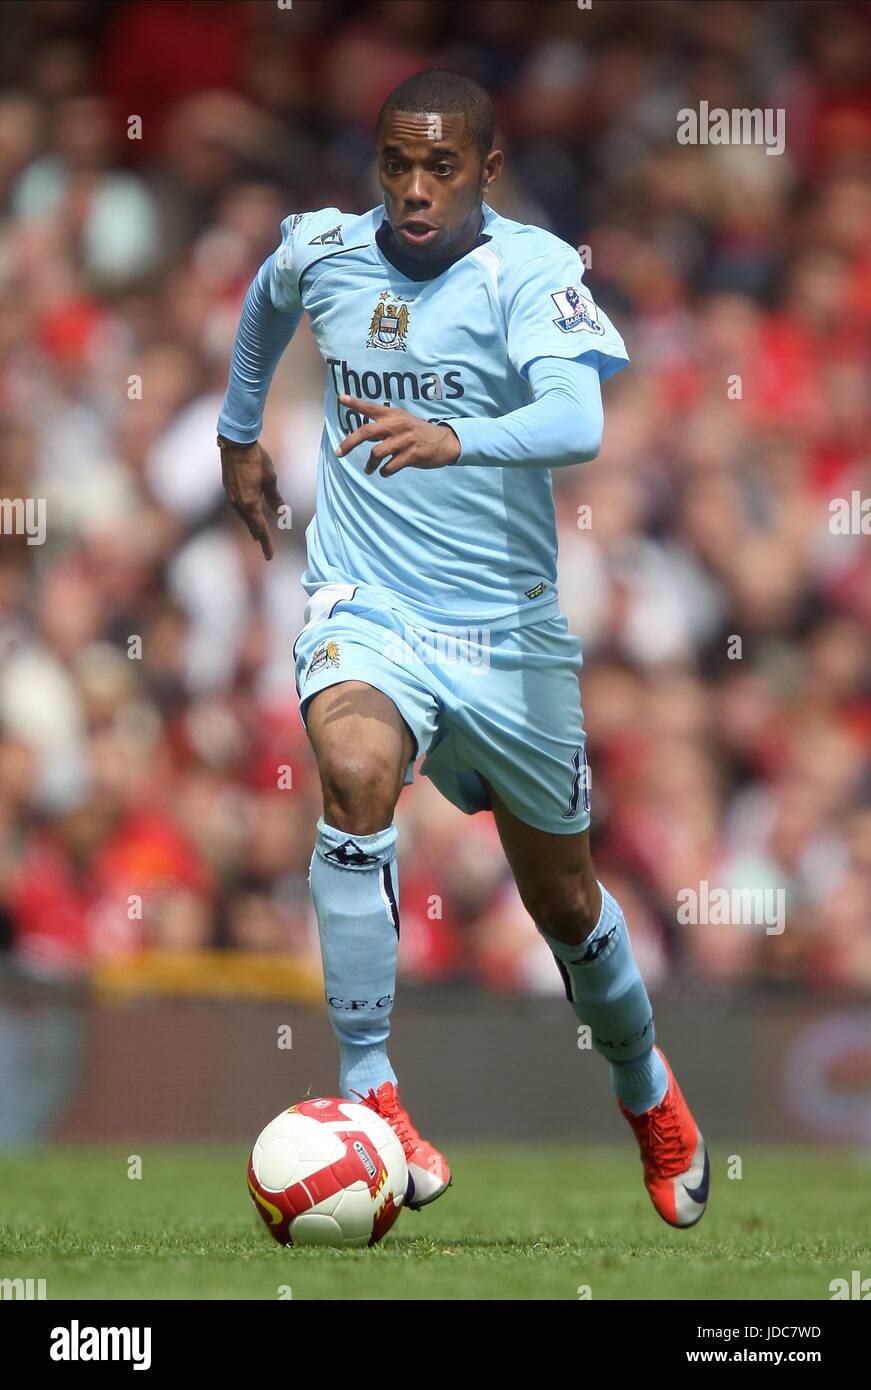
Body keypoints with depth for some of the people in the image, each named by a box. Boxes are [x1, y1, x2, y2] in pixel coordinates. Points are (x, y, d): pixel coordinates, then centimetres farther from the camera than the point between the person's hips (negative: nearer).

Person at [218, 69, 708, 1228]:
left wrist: (451, 437, -48)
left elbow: (577, 423, -31)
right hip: (364, 611, 1)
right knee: (357, 772, -33)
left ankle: (645, 1086, 45)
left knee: (566, 904, 13)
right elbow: (266, 300, 26)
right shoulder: (324, 252, 0)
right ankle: (368, 1090, -30)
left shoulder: (533, 269, -13)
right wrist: (240, 433, 35)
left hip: (508, 630, -1)